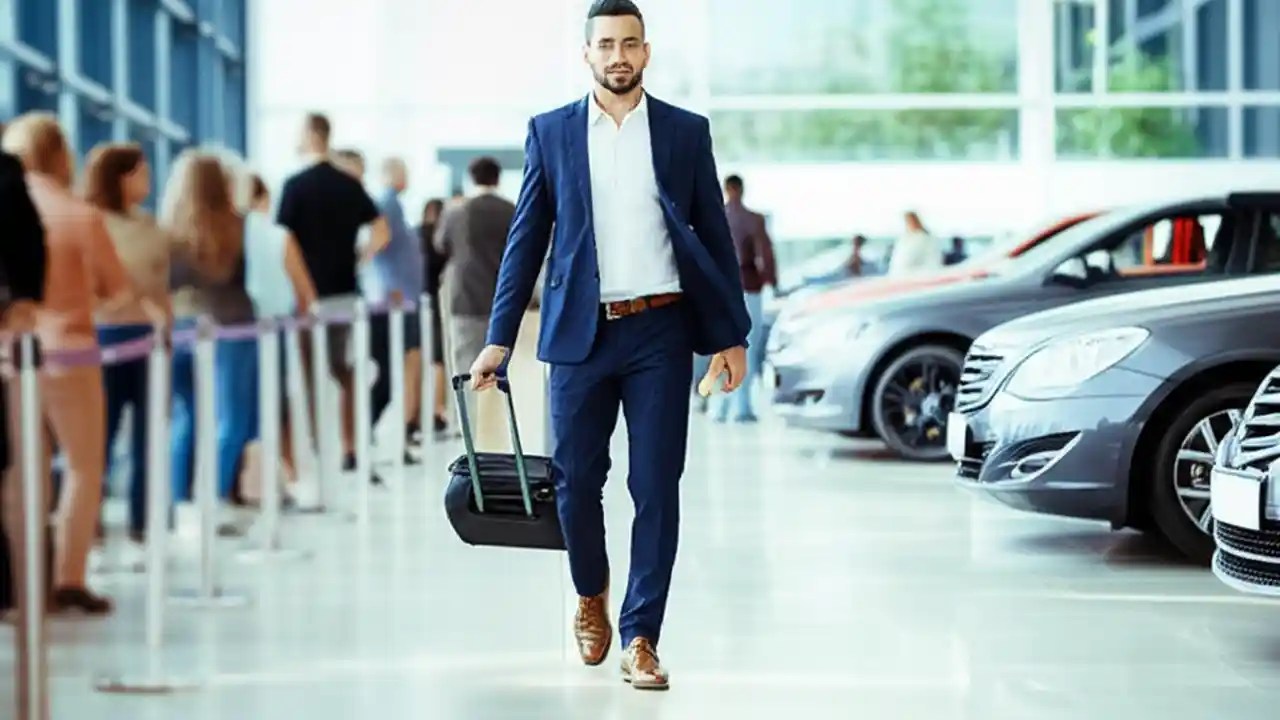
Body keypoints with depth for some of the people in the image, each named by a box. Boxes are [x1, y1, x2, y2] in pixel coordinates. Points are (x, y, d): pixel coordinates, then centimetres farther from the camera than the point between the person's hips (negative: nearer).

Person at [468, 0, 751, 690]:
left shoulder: (686, 132, 5)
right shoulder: (550, 132, 6)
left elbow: (714, 236, 7)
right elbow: (526, 240, 7)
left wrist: (732, 335, 3)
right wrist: (498, 339, 2)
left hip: (661, 331, 0)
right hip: (580, 331, 1)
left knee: (657, 488, -2)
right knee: (576, 479, 5)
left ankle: (640, 638, 6)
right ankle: (591, 595, 32)